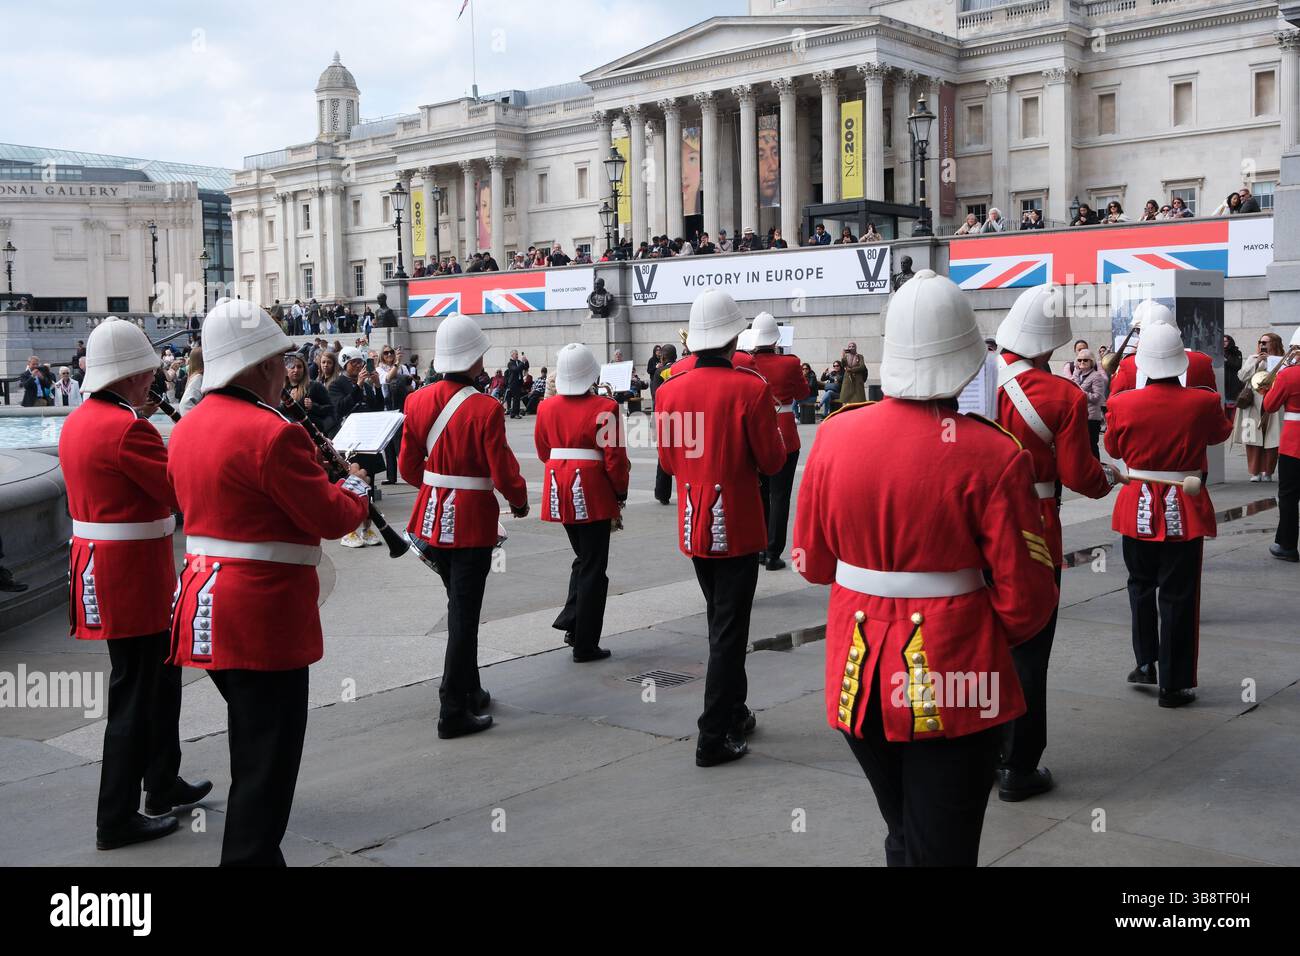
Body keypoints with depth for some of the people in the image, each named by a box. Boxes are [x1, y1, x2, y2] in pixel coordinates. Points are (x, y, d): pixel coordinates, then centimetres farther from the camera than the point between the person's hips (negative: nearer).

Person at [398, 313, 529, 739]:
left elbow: (408, 467, 6)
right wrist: (520, 501, 5)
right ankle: (454, 712, 4)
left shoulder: (417, 402, -1)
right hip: (473, 521, -6)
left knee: (459, 607, 21)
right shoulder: (486, 409, -18)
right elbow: (503, 473, -15)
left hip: (432, 518, 6)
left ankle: (470, 690, 33)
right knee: (465, 615, 1)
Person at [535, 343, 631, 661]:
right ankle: (585, 644, 7)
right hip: (592, 494, -5)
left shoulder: (546, 408, 3)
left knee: (583, 558, 24)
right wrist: (620, 495, 1)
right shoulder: (605, 408, -12)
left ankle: (571, 620, 13)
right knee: (593, 569, 4)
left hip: (559, 490, 5)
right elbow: (615, 458, -11)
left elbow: (543, 452, 12)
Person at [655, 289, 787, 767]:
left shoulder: (670, 390, -2)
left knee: (719, 621, 21)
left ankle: (733, 712, 32)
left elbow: (668, 462, 7)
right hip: (737, 524, -5)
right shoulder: (751, 388, -16)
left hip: (693, 525, 5)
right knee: (730, 630, 1)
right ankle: (714, 737, 3)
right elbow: (772, 461, -10)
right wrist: (771, 432, 9)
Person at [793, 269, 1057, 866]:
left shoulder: (835, 435, -6)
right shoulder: (994, 454, -17)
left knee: (902, 836, 24)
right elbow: (1026, 597, -13)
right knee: (940, 849, 9)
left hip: (858, 681, 4)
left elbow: (813, 562, 5)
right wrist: (996, 638, 8)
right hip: (954, 686, -4)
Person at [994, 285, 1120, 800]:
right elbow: (1078, 476, -12)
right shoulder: (1063, 396, -15)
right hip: (1031, 540, -5)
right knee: (1026, 654, 6)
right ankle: (1018, 768, 14)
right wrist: (1108, 476, 9)